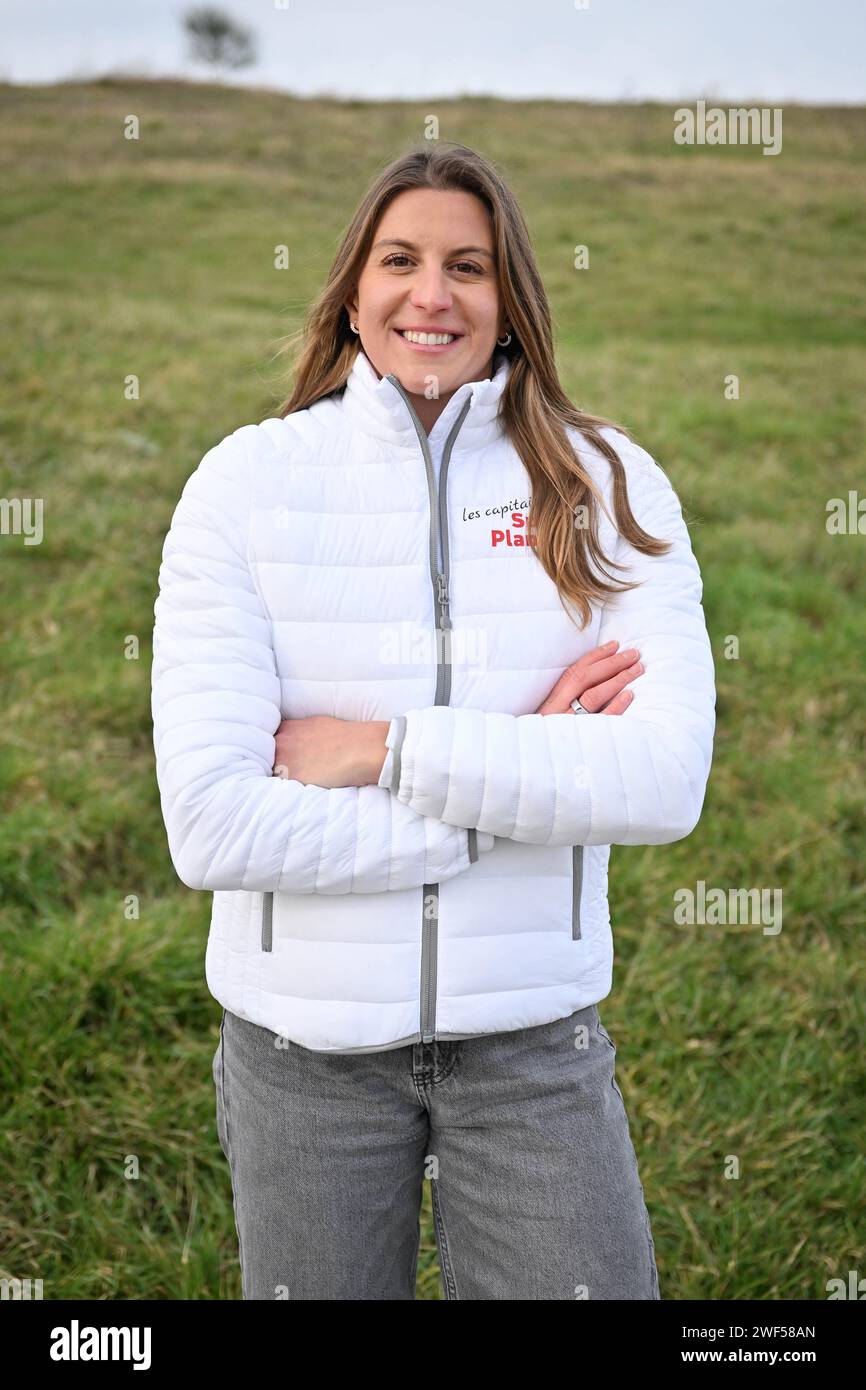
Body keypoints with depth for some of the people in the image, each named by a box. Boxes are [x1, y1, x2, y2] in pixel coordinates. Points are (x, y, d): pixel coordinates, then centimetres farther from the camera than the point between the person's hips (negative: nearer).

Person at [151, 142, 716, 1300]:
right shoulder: (245, 483, -7)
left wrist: (380, 749, -19)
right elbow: (210, 826, -16)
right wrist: (520, 776, -15)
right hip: (304, 1040, 0)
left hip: (535, 1035, 0)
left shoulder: (607, 487, -4)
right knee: (319, 1286, 17)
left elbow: (667, 785, -16)